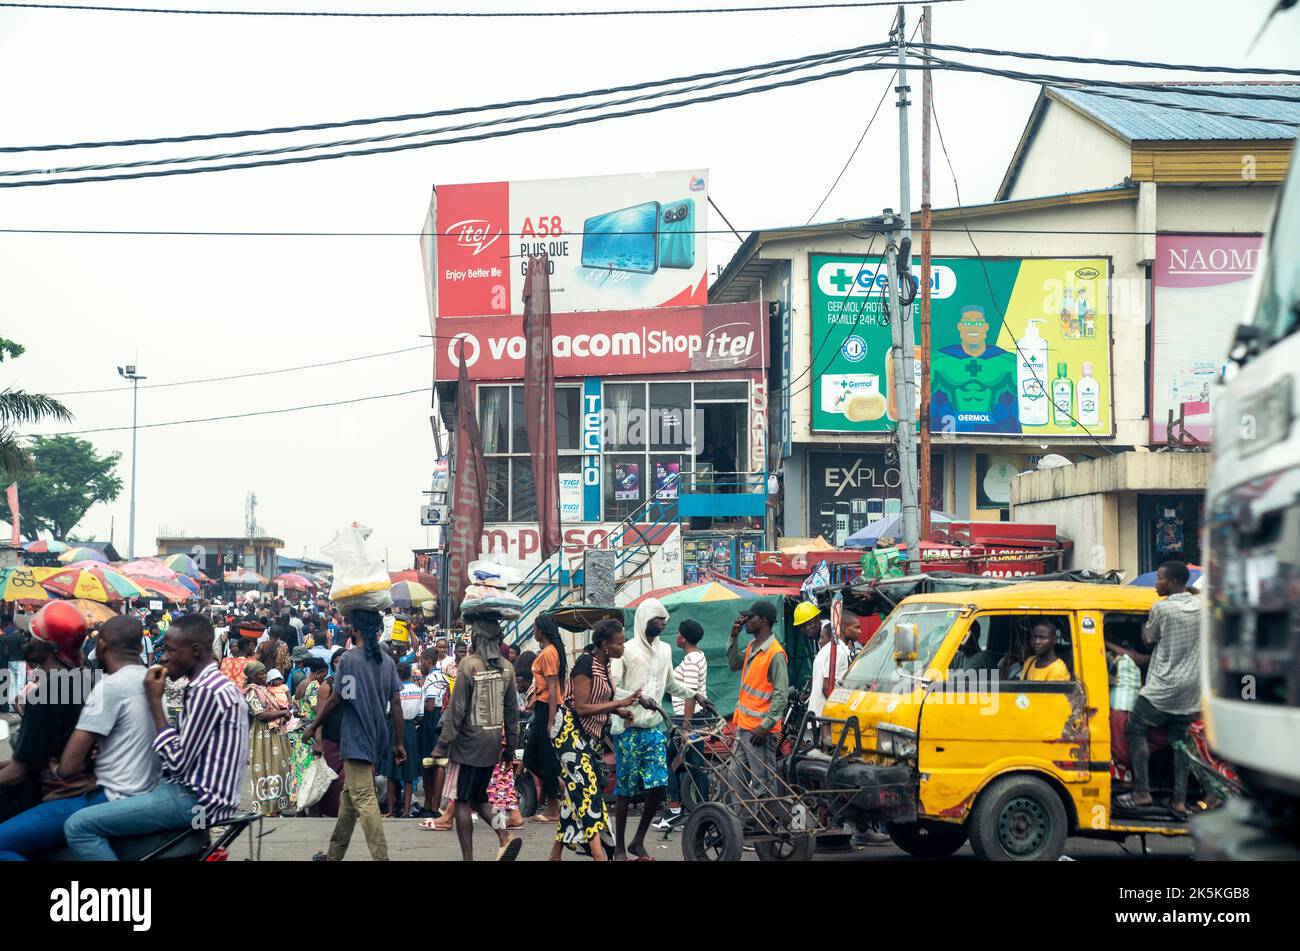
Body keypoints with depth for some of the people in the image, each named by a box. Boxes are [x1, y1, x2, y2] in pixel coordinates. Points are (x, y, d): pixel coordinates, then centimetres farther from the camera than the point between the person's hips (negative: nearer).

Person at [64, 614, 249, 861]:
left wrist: (154, 702, -12)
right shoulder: (215, 685, 15)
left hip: (196, 800, -11)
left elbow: (176, 762, -19)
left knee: (79, 825, -17)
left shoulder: (206, 691, -17)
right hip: (201, 793, 11)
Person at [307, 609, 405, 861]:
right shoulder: (387, 661, 6)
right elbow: (396, 703, 4)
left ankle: (381, 856, -17)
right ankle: (335, 854, 26)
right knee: (349, 795, 17)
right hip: (376, 740, 7)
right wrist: (398, 743, 9)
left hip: (356, 740, -7)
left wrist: (313, 726, 5)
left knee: (364, 800, -10)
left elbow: (334, 700, -9)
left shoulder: (349, 659, -11)